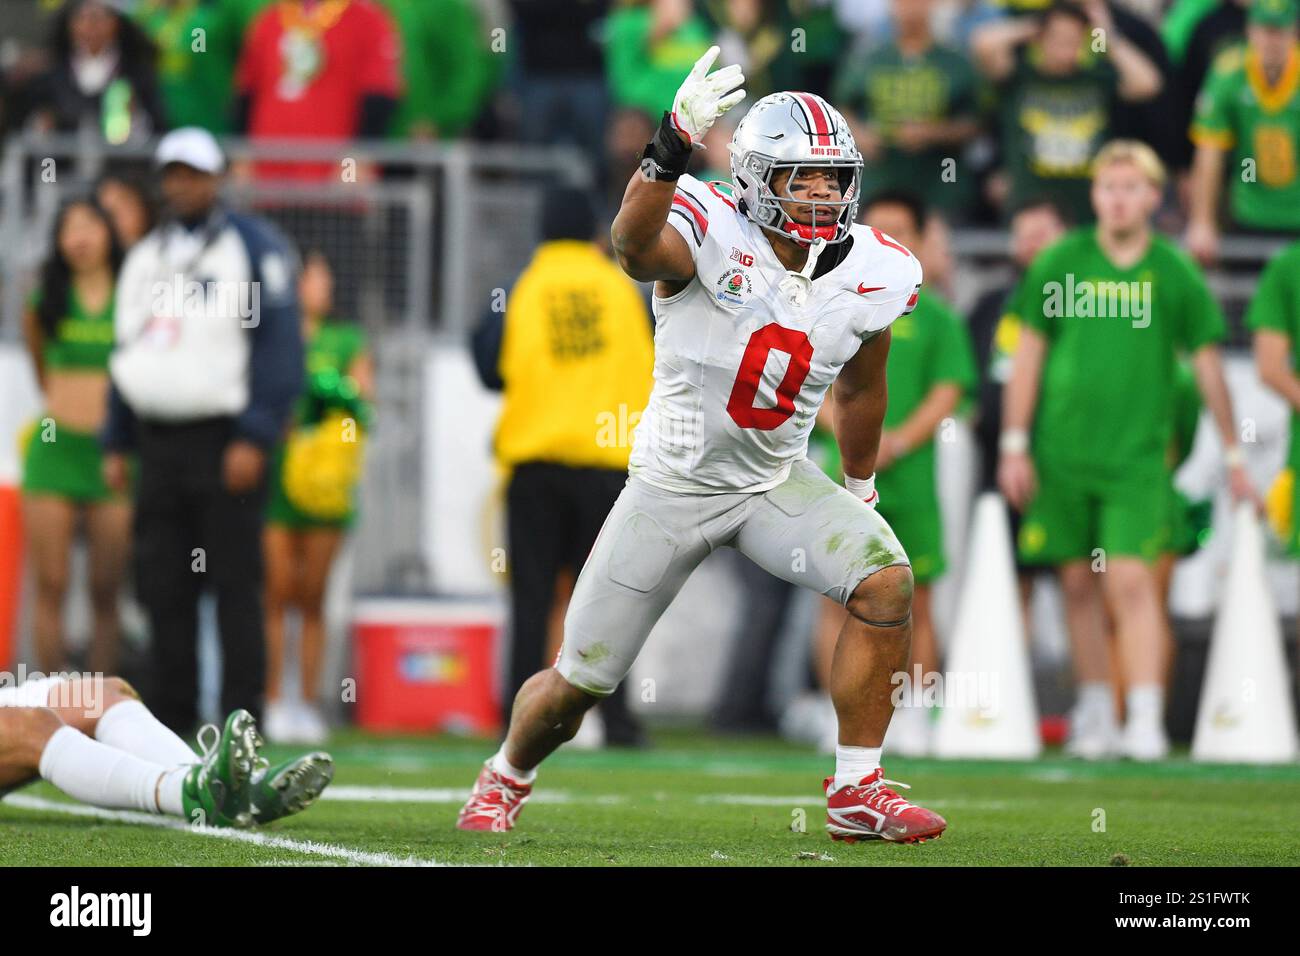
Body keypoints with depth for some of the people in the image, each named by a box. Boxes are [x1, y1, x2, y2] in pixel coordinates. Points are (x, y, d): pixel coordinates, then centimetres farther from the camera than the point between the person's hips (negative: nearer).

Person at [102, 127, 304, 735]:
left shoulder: (255, 247, -2)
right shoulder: (144, 257, 19)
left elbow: (279, 344, -8)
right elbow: (126, 350, 23)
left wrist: (253, 438, -15)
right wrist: (116, 444, 16)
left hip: (224, 440, -6)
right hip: (159, 443, 6)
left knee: (235, 584, -6)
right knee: (162, 587, 5)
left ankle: (241, 714, -4)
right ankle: (171, 714, 10)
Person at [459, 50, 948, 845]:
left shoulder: (872, 278, -7)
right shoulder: (711, 235, -22)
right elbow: (634, 247, -47)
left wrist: (862, 486, 25)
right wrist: (676, 143, -64)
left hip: (778, 482, 3)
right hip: (675, 482, -3)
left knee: (886, 583, -22)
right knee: (579, 683, 4)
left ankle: (857, 794, -11)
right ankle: (506, 778, 37)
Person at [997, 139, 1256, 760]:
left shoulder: (1174, 273, 1)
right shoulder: (1060, 262, 2)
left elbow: (1208, 365, 8)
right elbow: (1029, 353, 7)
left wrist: (1233, 455, 10)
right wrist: (1014, 445, 3)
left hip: (1138, 454, -2)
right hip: (1061, 451, 2)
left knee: (1132, 581, -12)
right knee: (1079, 585, 8)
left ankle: (1146, 722, -15)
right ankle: (1095, 715, 20)